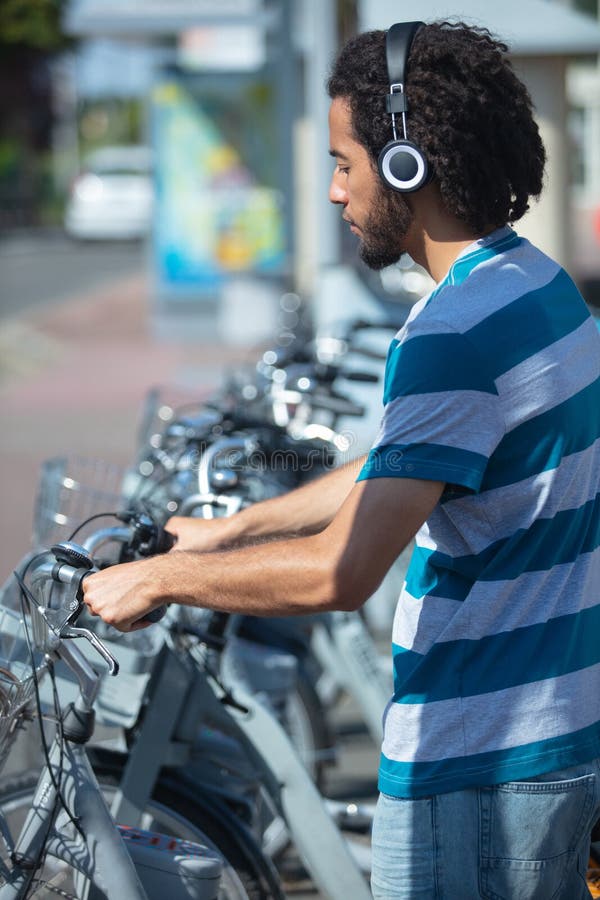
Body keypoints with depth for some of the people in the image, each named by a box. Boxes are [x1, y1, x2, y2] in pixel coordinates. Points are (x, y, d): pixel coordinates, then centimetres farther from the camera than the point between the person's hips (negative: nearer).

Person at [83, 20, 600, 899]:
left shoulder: (457, 337, -23)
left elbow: (341, 572, -29)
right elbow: (397, 472, 20)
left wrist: (160, 578, -15)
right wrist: (227, 531, 24)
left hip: (474, 771, -9)